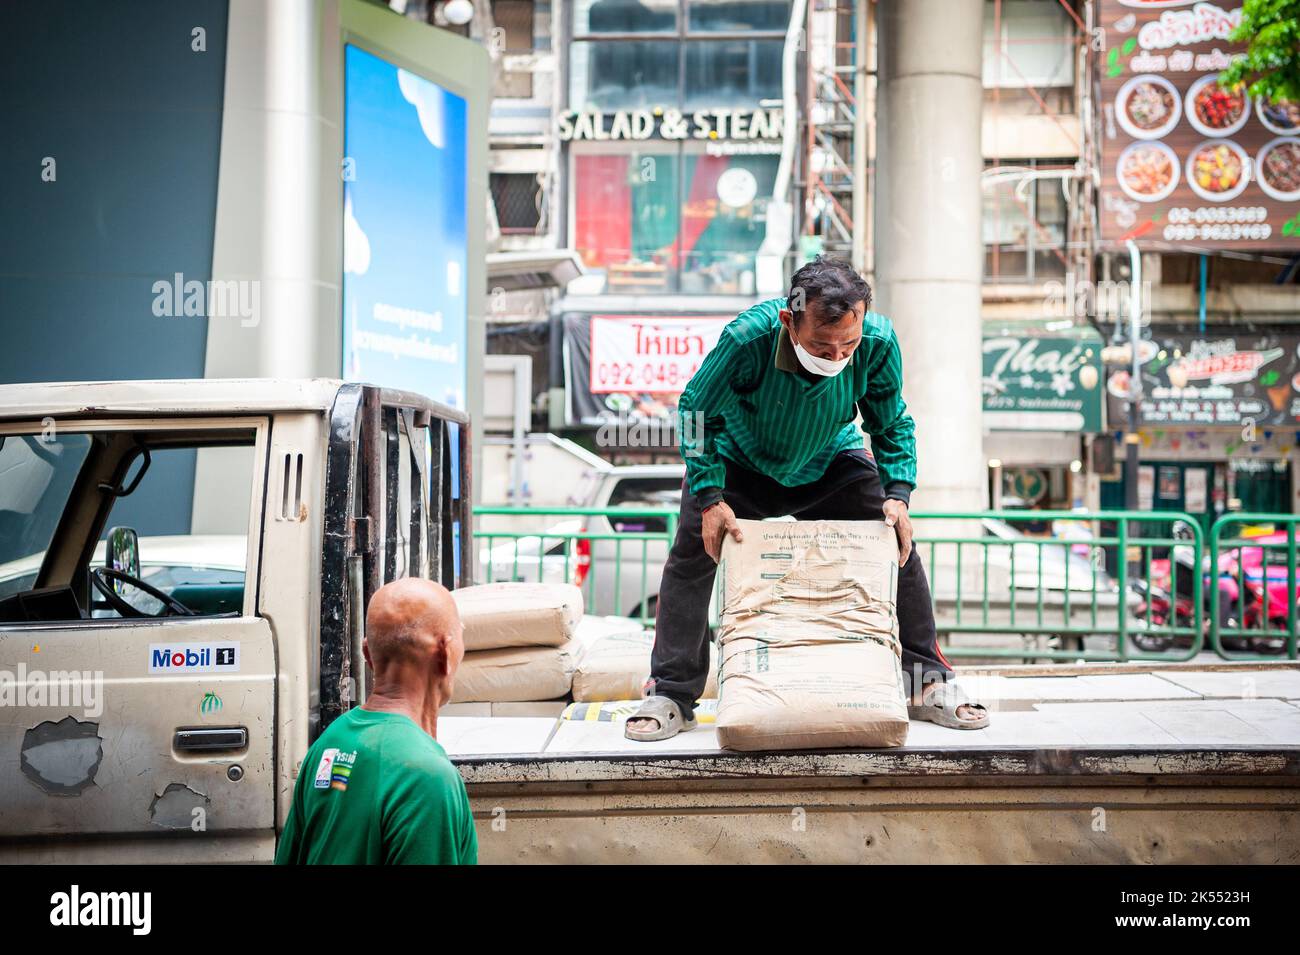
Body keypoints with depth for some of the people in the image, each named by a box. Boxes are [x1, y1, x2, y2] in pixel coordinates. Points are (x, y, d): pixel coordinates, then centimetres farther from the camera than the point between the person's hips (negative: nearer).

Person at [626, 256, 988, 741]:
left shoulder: (879, 342, -30)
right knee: (691, 555, -12)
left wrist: (897, 494, -24)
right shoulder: (747, 339, -39)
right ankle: (670, 695, 1)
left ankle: (926, 683, 10)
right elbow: (696, 411, -22)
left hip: (831, 464, 2)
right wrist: (709, 497, -29)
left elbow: (893, 425, -11)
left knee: (898, 547, -5)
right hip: (740, 463, -2)